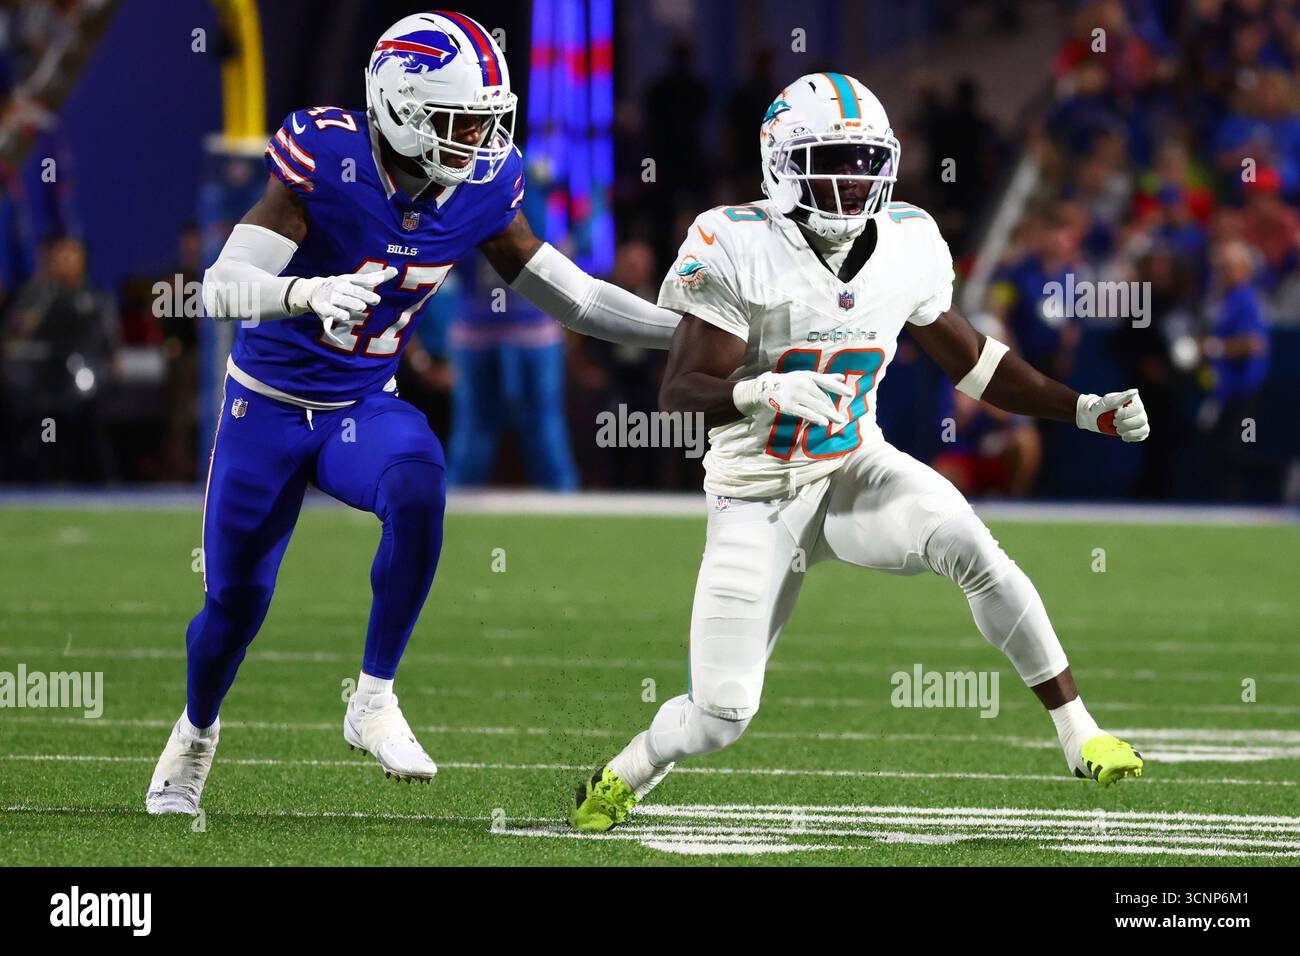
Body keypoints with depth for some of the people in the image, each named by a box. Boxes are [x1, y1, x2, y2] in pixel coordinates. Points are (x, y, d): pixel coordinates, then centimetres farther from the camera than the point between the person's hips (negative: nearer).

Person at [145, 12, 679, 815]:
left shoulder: (482, 190, -11)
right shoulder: (325, 163, -26)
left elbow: (565, 294, 1)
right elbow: (222, 289, -30)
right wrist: (306, 293, -51)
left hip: (364, 407, 3)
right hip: (270, 406, -2)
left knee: (418, 487, -32)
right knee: (236, 600, 6)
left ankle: (374, 702, -18)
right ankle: (197, 732, 40)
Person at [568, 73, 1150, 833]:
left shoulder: (907, 246, -4)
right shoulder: (740, 250, -18)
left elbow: (972, 362, 10)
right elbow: (680, 392, -23)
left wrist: (1084, 408, 2)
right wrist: (762, 390, -43)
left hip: (855, 471, 3)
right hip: (758, 503, -3)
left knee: (970, 545, -29)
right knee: (720, 716, -6)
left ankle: (1080, 735, -19)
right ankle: (621, 776, 29)